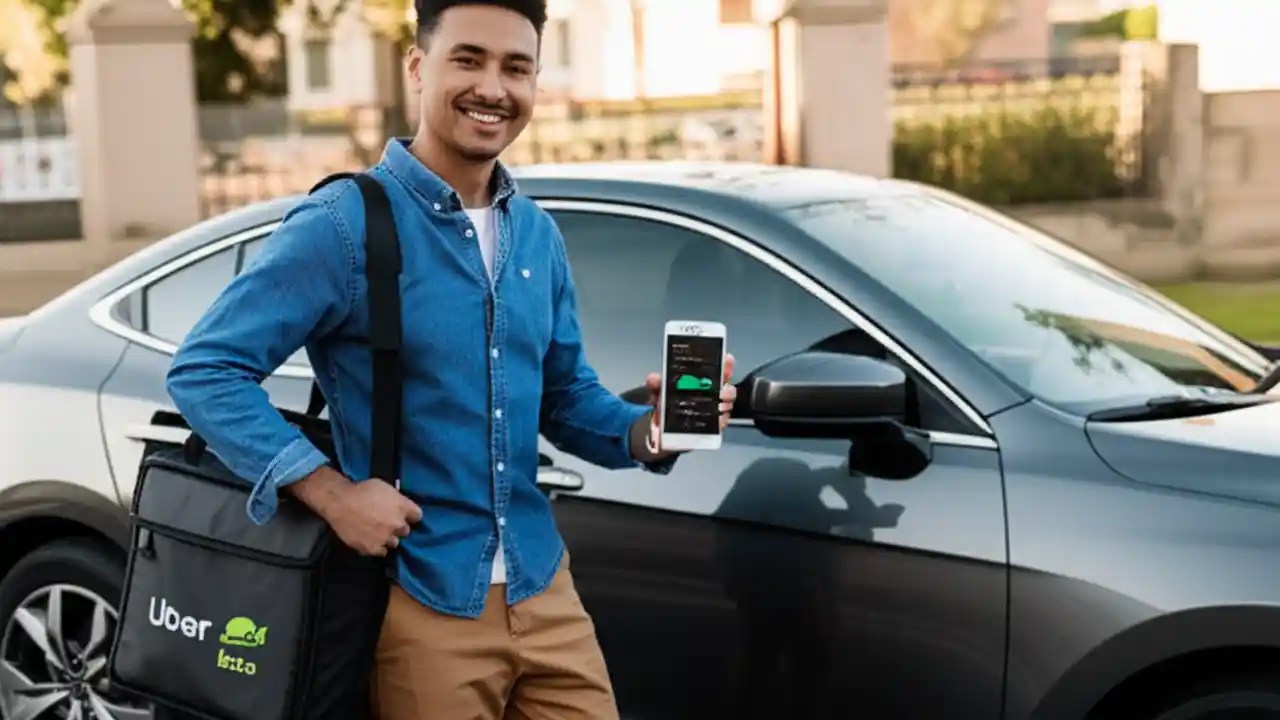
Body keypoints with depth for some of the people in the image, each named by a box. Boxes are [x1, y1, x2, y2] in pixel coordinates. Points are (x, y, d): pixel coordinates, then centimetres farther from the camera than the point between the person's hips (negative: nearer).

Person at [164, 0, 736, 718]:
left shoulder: (538, 234, 9)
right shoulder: (345, 225, -12)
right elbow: (205, 369, -14)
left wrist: (648, 430, -6)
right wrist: (331, 492, -23)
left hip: (544, 590, 6)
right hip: (422, 604, -6)